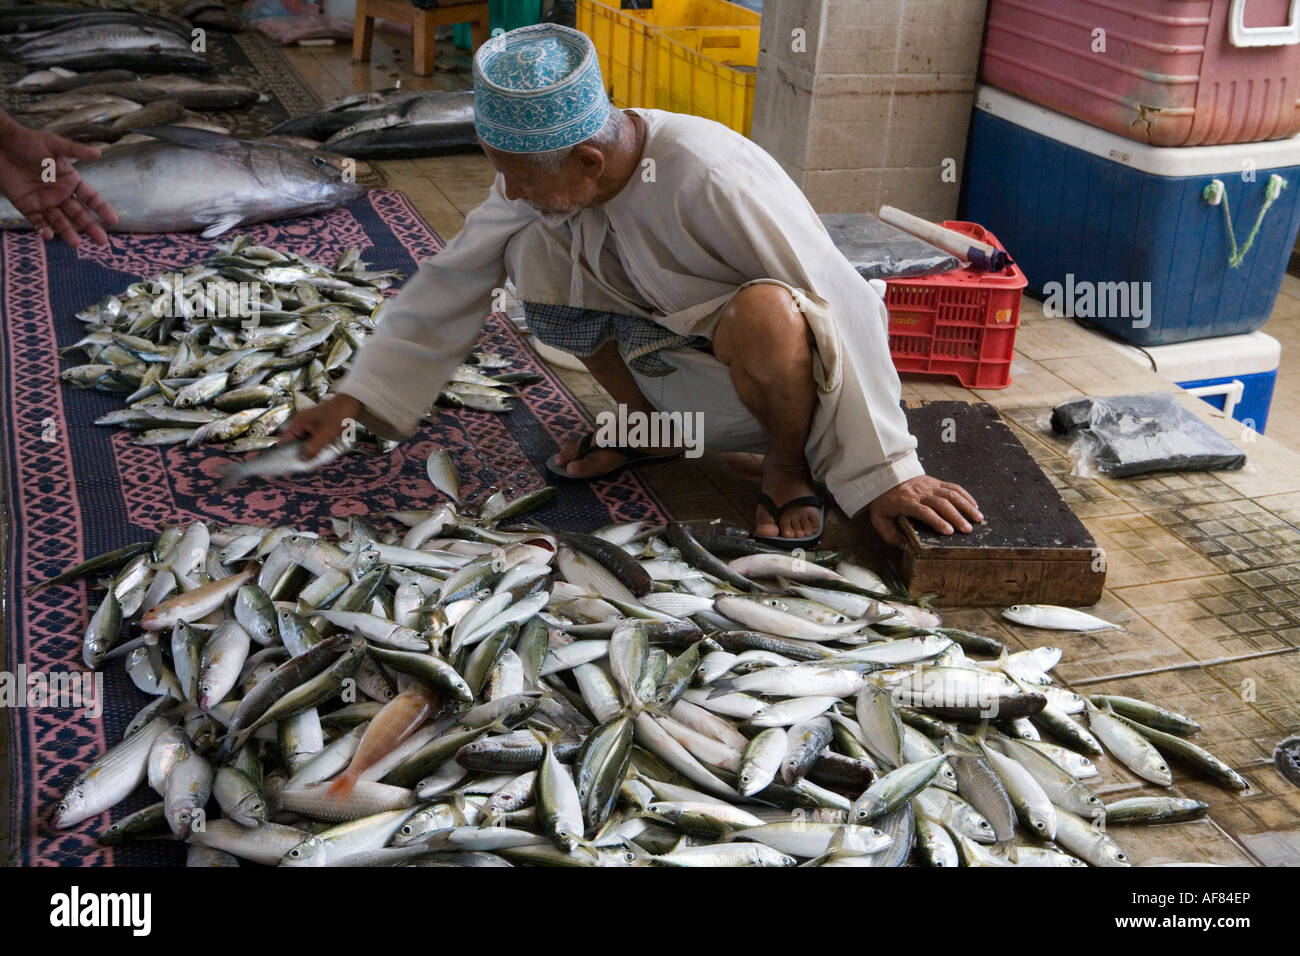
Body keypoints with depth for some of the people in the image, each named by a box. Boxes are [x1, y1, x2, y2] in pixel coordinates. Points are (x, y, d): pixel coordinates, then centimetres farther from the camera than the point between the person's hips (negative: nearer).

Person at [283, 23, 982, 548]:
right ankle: (649, 423, 6)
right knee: (532, 253, -13)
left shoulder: (711, 178, -33)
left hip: (774, 367, -5)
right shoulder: (545, 174, -14)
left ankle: (789, 464, -8)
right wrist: (355, 400, -7)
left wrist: (886, 472, -26)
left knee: (765, 315, -41)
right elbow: (451, 286, -4)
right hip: (667, 353, 6)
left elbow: (844, 310, -29)